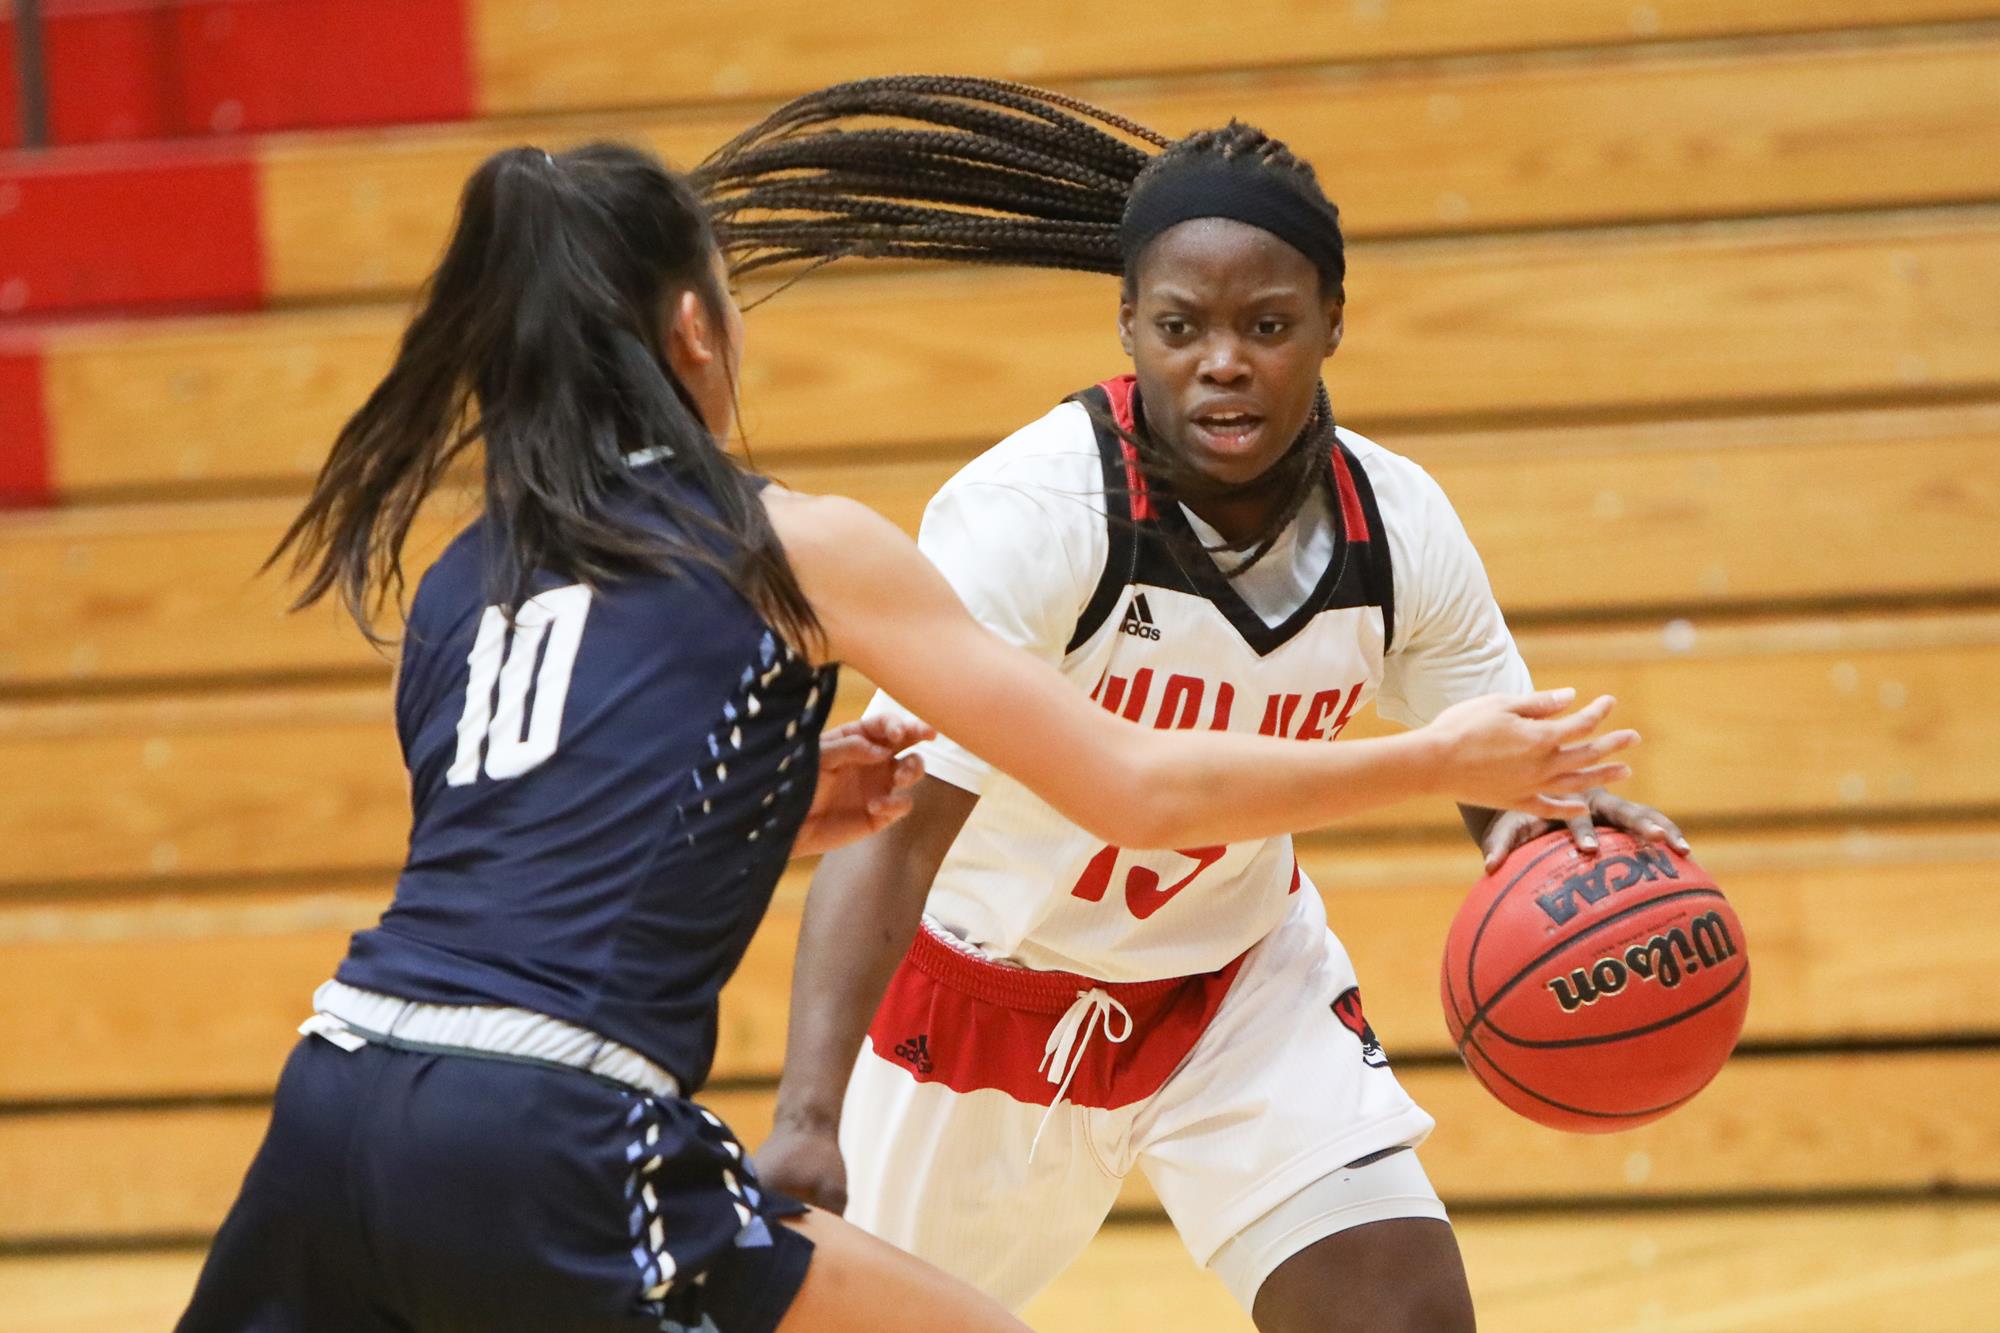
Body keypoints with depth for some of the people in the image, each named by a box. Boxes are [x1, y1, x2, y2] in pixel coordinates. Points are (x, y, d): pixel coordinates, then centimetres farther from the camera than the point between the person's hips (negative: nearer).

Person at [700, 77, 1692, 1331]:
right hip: (988, 981, -3)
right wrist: (808, 1119, -48)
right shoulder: (1030, 510, -30)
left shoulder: (1400, 530, -16)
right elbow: (895, 824, -35)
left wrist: (1553, 826, -30)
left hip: (1241, 969, 3)